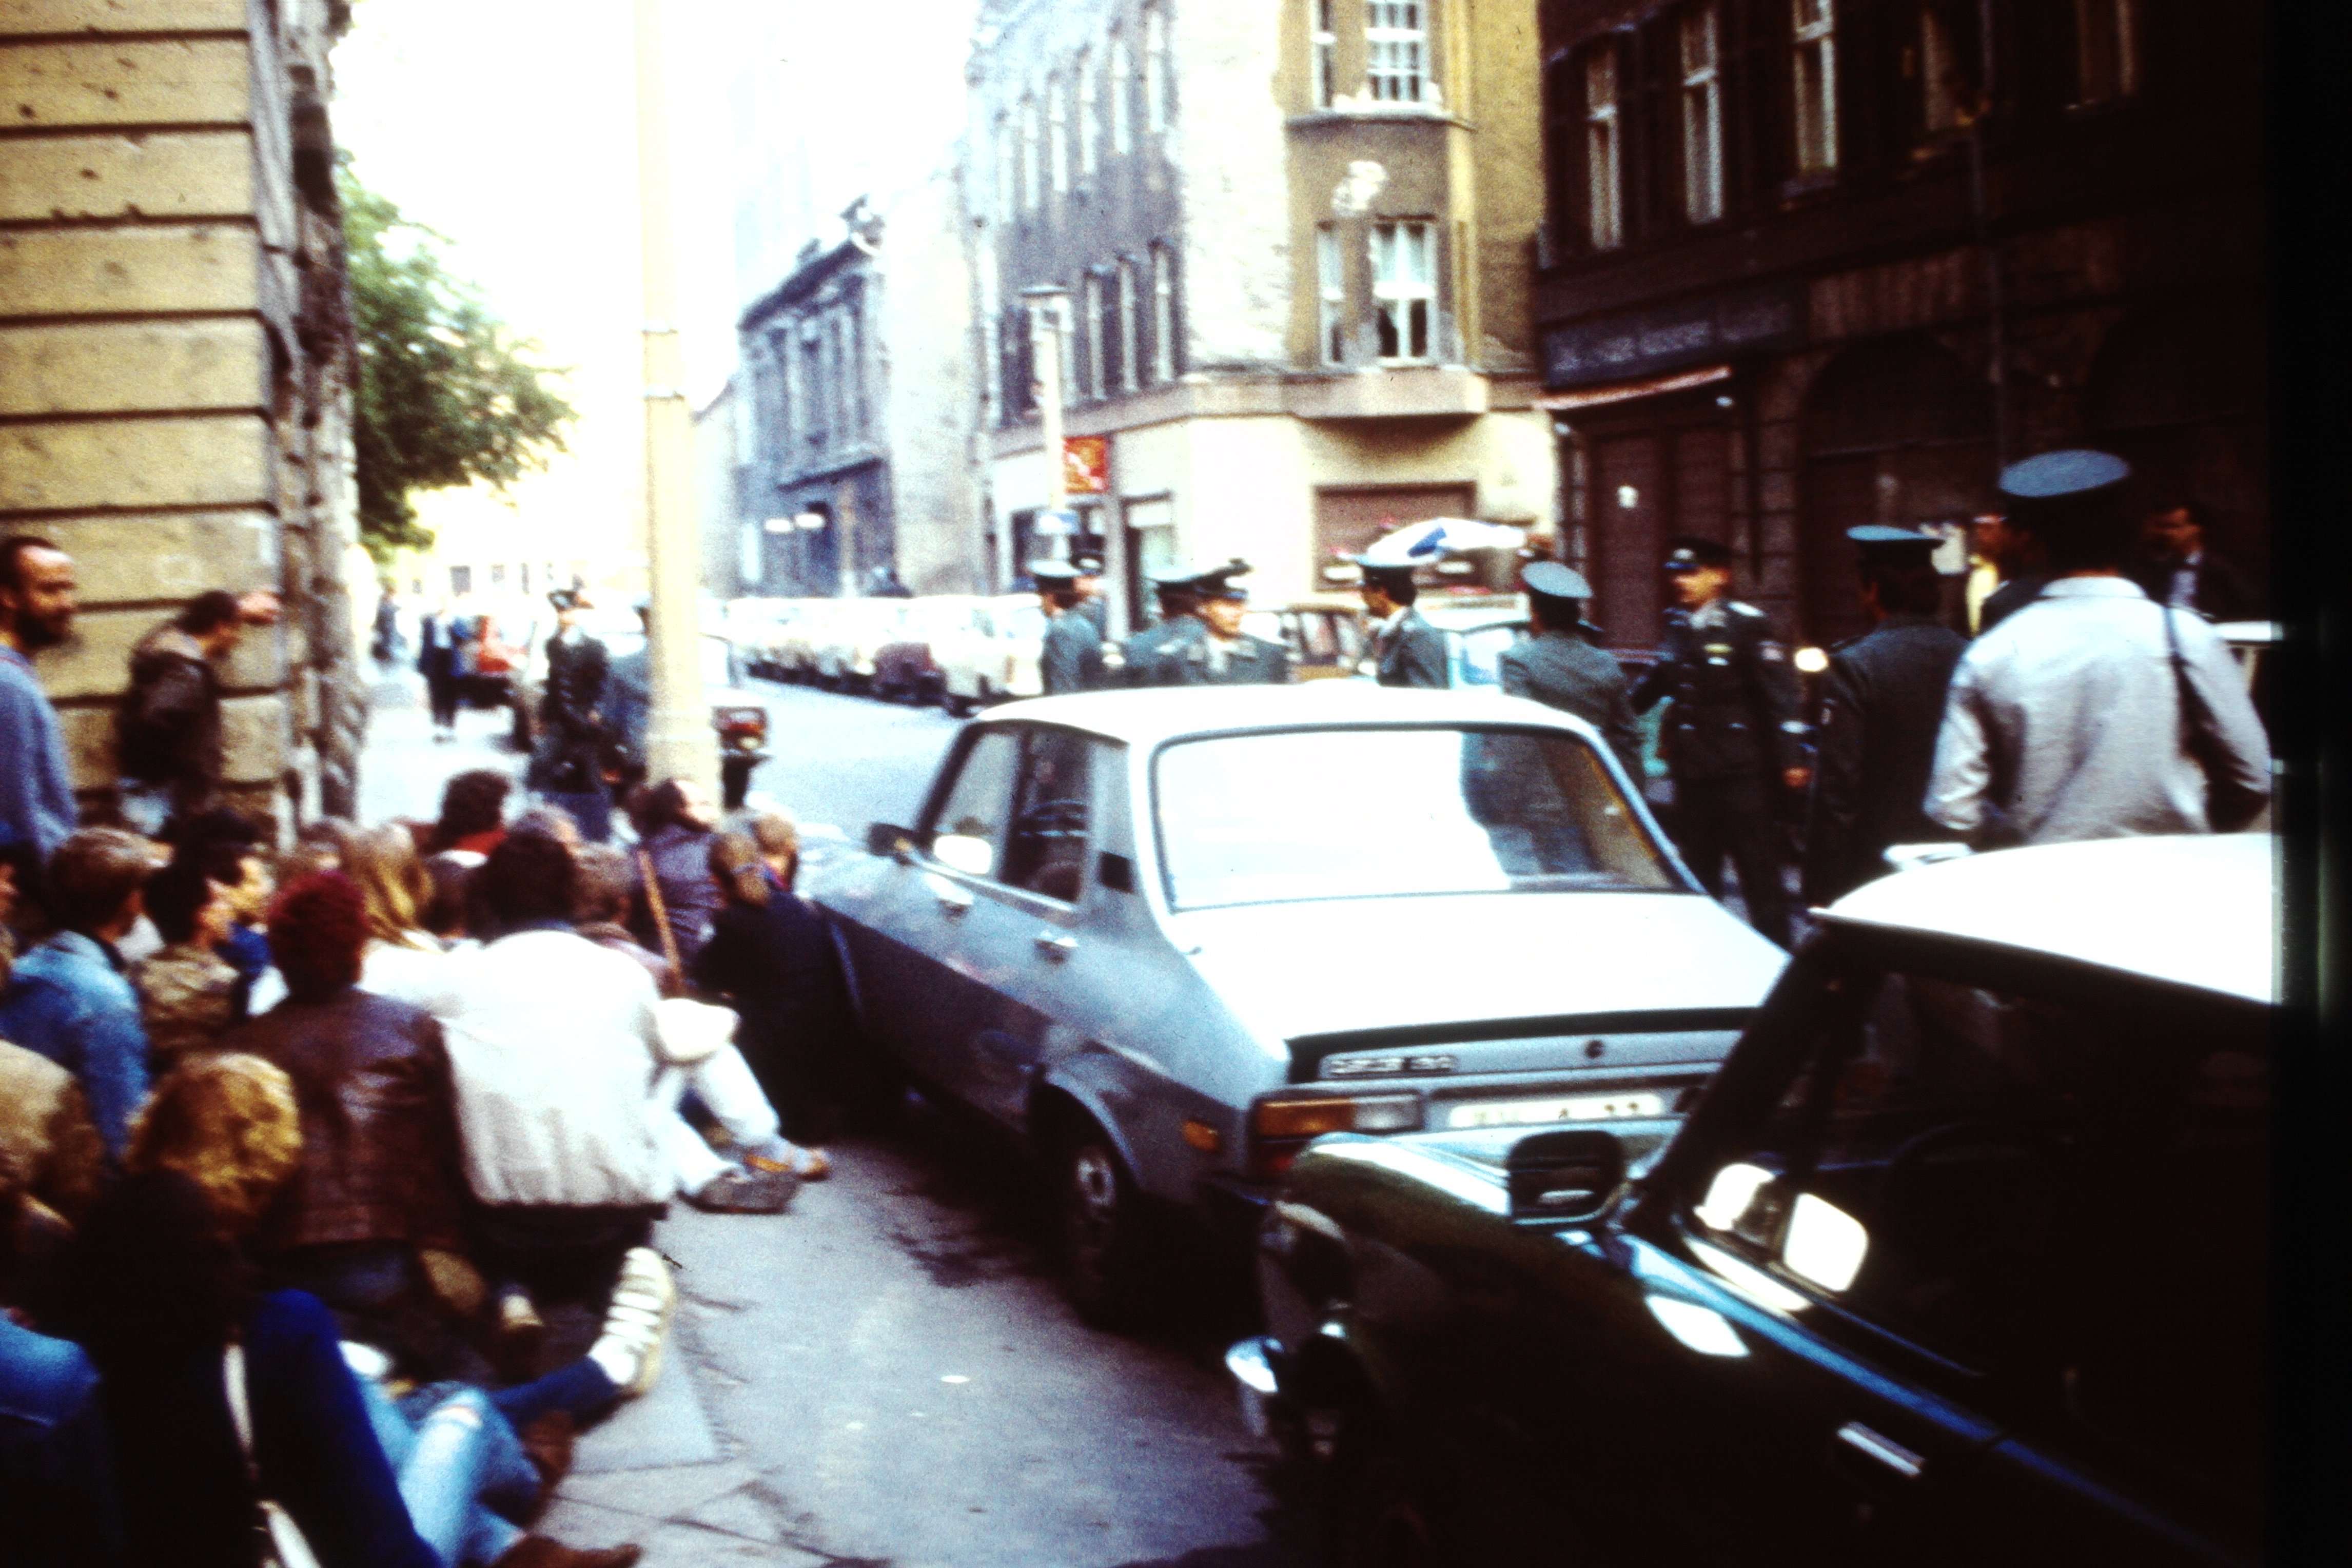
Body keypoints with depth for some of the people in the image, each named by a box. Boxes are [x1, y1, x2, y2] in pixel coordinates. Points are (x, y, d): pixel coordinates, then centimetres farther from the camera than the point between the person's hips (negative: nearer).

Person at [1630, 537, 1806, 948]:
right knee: (1699, 875, 14)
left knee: (1759, 874, -3)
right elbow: (1657, 683, 25)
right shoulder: (1678, 628, 12)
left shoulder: (1746, 624, -8)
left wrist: (1789, 759, -18)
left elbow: (1778, 694, -12)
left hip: (1741, 772, -7)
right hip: (1693, 774, 7)